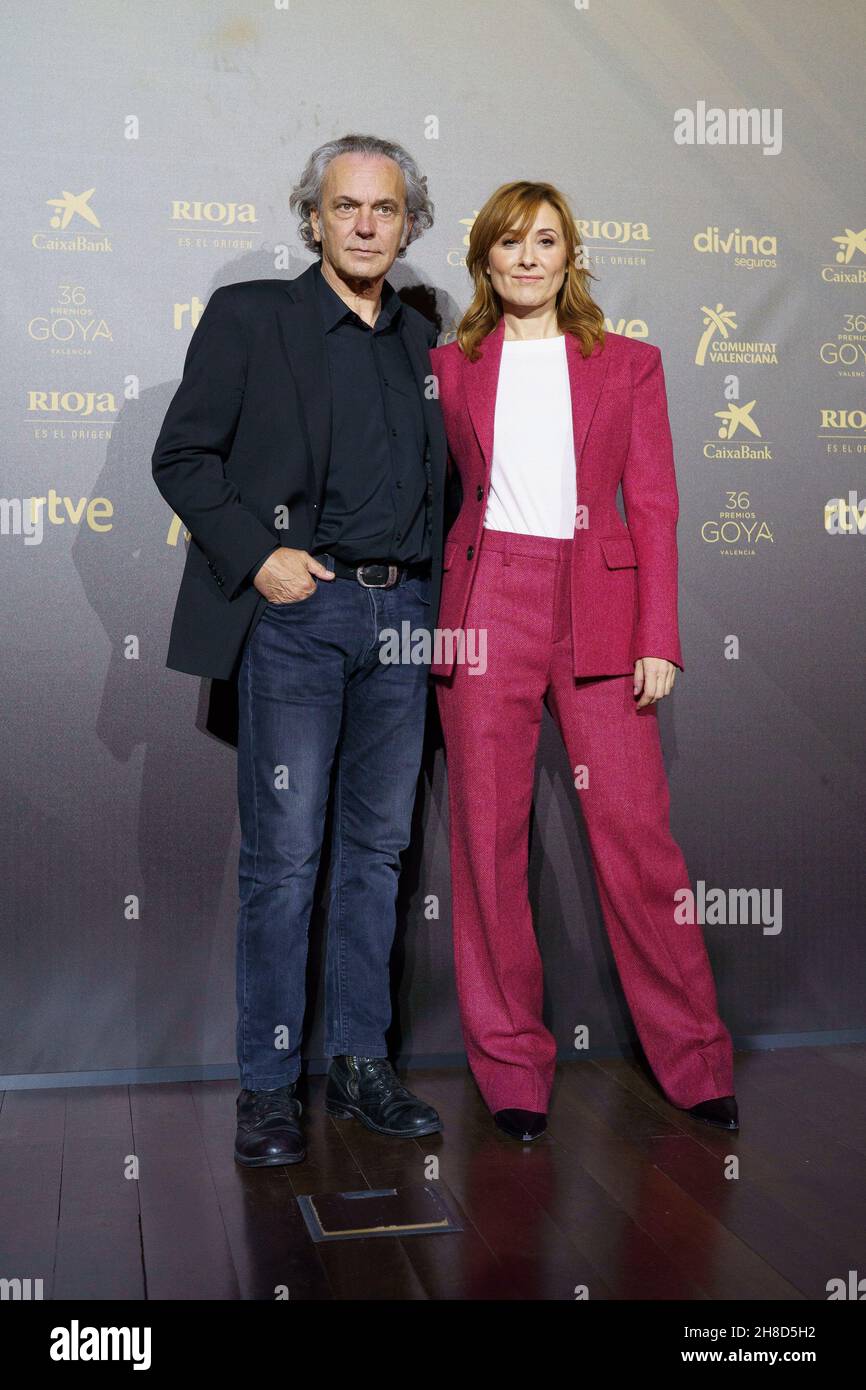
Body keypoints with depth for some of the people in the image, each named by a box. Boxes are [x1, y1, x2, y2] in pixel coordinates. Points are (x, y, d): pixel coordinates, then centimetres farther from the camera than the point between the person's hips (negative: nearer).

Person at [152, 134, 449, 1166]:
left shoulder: (422, 341, 17)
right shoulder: (248, 316, 4)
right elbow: (181, 455, 0)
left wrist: (435, 587, 9)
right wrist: (257, 555, -11)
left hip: (403, 614, 5)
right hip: (296, 610, -4)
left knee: (378, 848, 8)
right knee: (283, 857, -4)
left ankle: (360, 1063, 20)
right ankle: (267, 1085, 8)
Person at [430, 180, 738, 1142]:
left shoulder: (629, 365, 11)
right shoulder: (450, 367, 12)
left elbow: (654, 507, 6)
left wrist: (658, 635, -3)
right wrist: (427, 614, 1)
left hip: (598, 608, 0)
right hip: (485, 609, 1)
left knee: (635, 829, -3)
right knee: (489, 836, 2)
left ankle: (693, 1058, 13)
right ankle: (511, 1064, 16)